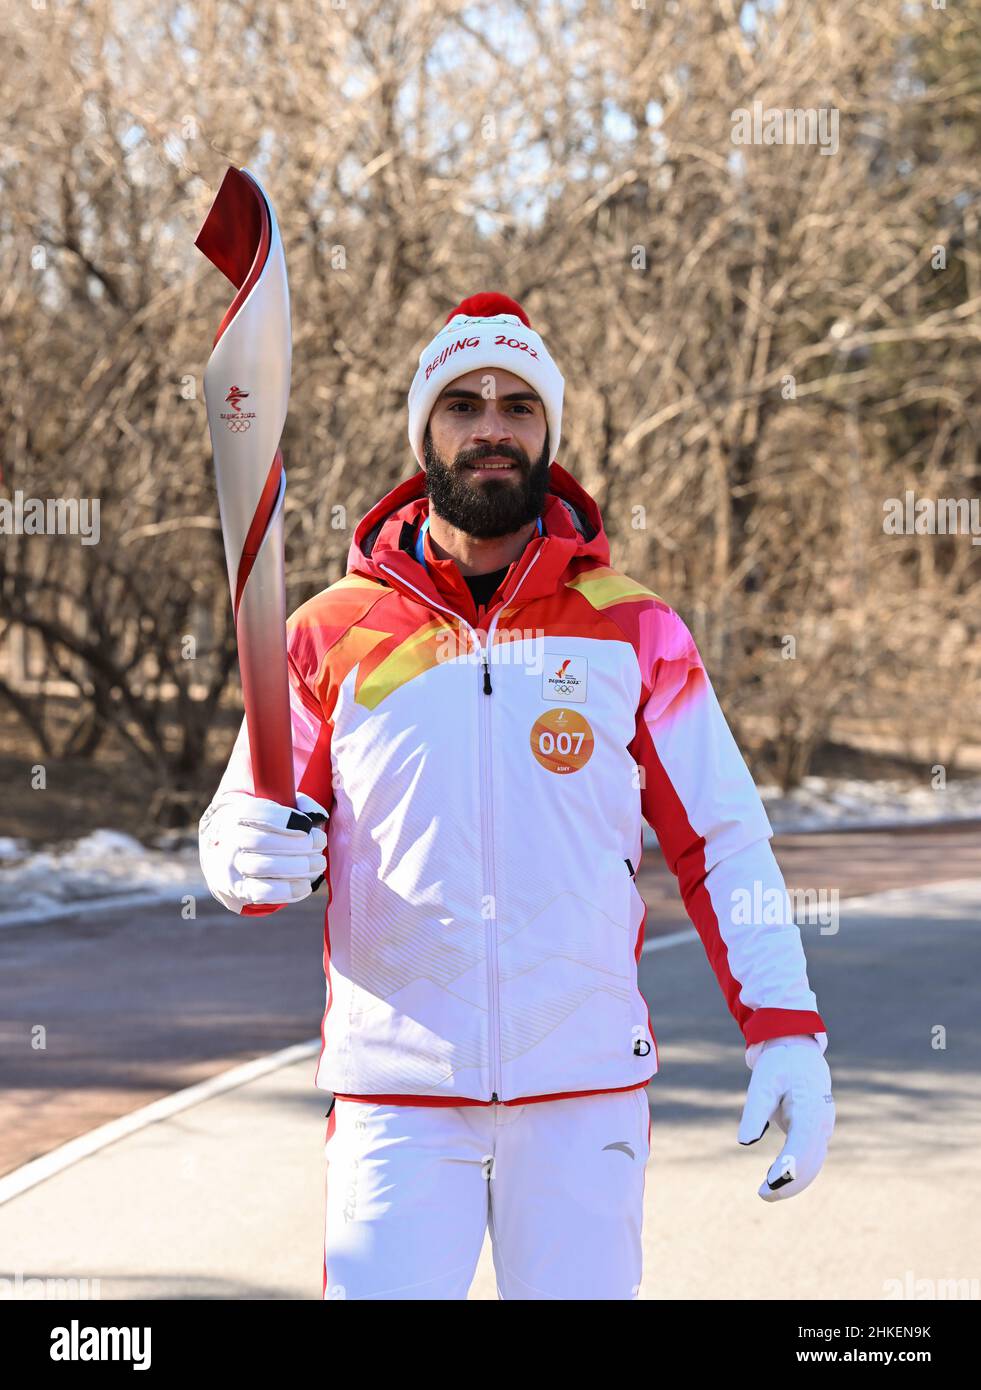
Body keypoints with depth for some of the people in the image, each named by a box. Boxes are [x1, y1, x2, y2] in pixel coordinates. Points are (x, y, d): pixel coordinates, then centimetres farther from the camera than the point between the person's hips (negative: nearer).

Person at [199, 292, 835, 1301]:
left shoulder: (635, 632, 6)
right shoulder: (332, 633, 5)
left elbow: (720, 841, 8)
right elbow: (237, 831, 9)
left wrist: (785, 1030, -2)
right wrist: (254, 859, -16)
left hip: (587, 1091, 1)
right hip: (395, 1094, 0)